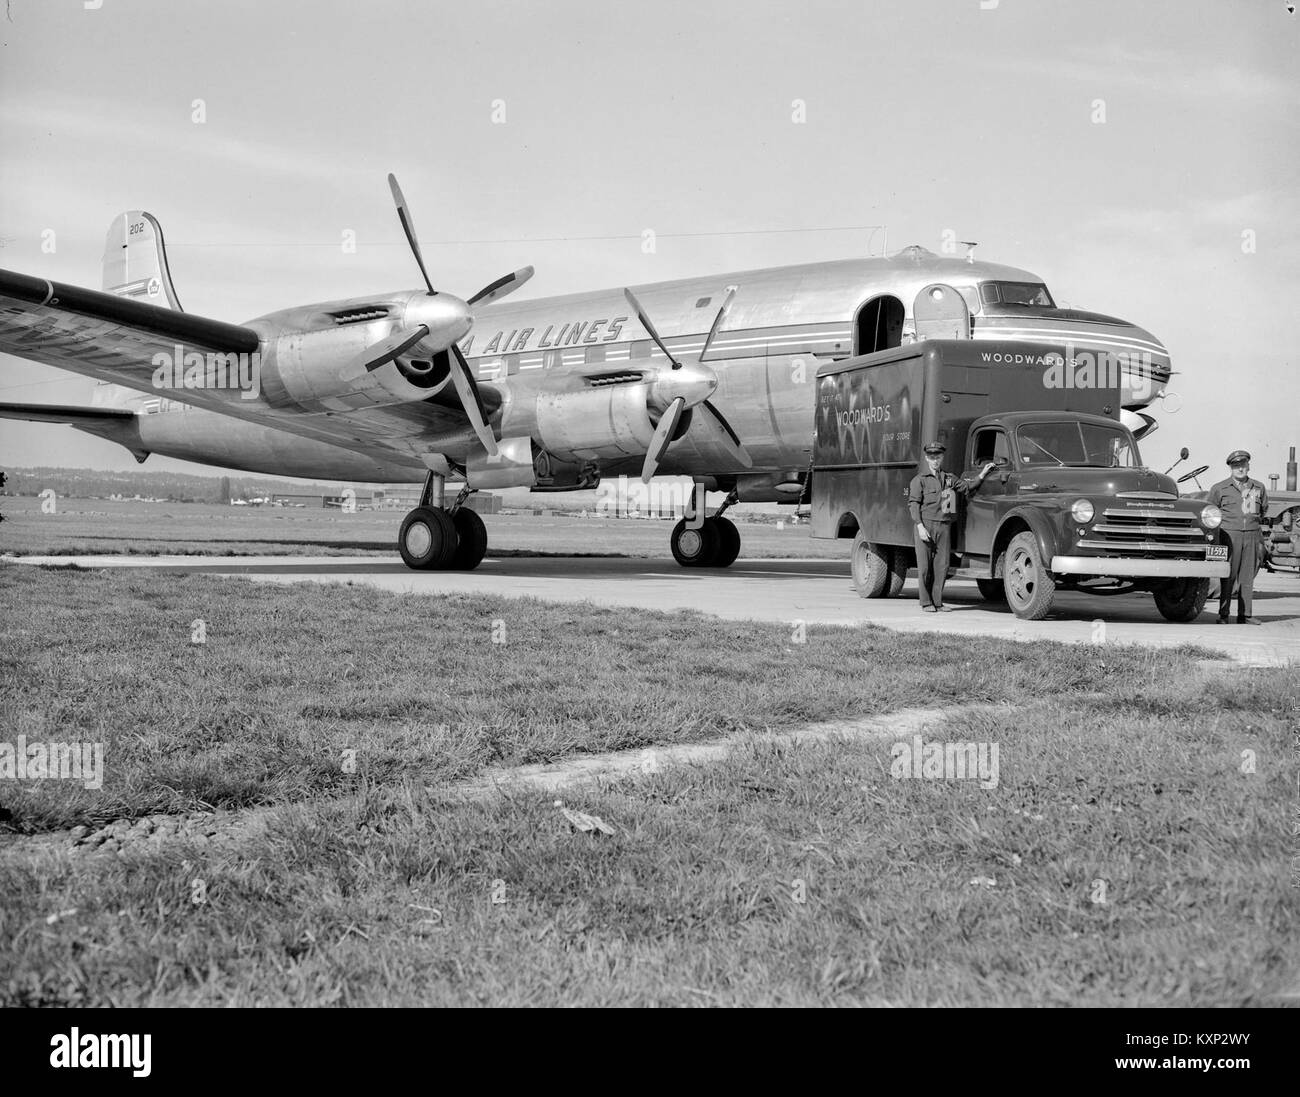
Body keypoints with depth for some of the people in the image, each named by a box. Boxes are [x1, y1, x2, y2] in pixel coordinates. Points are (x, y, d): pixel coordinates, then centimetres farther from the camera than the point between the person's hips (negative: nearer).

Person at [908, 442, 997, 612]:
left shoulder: (949, 478, 18)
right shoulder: (919, 479, 1)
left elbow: (967, 486, 25)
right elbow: (913, 504, -5)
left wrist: (982, 474, 12)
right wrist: (920, 527, -15)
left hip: (944, 526, 5)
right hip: (925, 525, -5)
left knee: (942, 565, 3)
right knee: (924, 566, -3)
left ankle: (937, 602, 10)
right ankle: (926, 603, 1)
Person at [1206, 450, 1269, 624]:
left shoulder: (1258, 487, 12)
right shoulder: (1220, 488, 2)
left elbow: (1263, 510, 27)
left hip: (1251, 536, 3)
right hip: (1230, 536, -3)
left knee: (1247, 577, 4)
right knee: (1228, 576, -5)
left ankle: (1244, 615, 8)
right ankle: (1223, 615, -2)